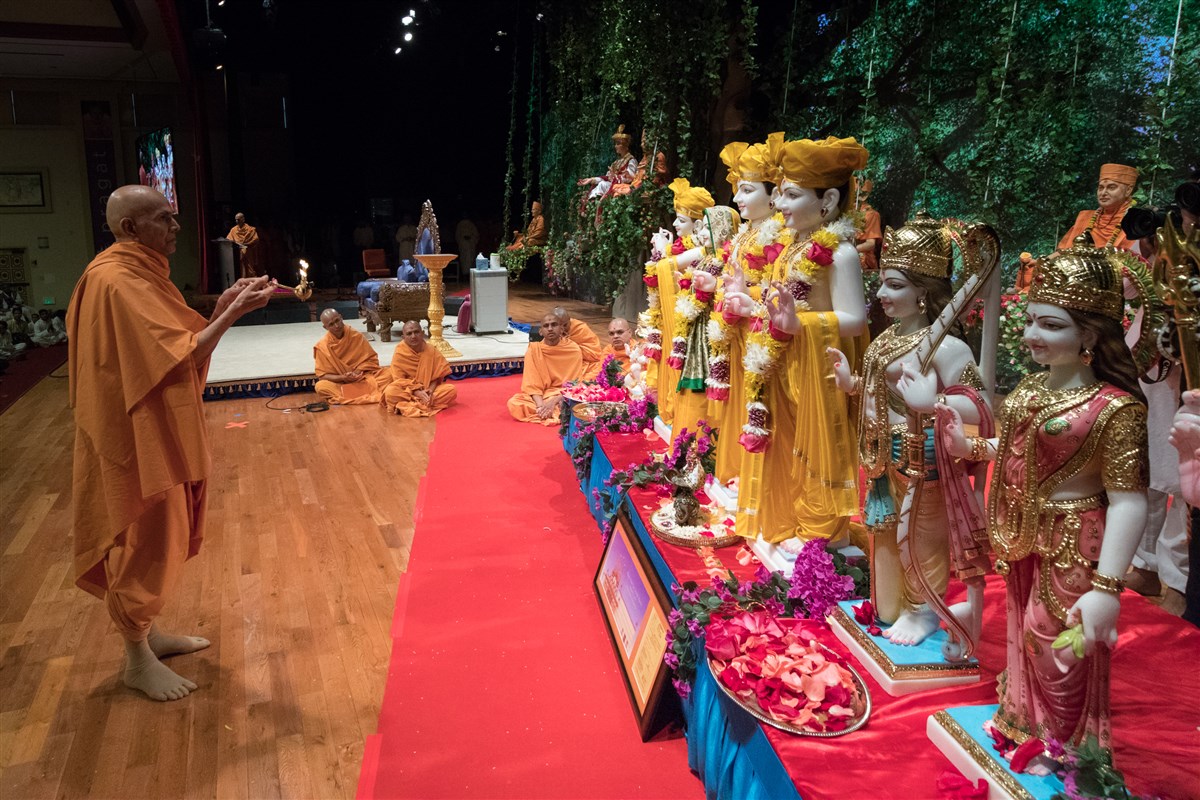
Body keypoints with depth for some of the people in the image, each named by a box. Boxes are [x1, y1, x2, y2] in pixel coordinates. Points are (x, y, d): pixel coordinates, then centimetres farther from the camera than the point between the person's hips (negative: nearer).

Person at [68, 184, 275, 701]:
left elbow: (179, 345, 12)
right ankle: (137, 661, 19)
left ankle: (148, 633, 36)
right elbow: (180, 358, -26)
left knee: (159, 538, 19)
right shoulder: (117, 283, -21)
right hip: (136, 439, -10)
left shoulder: (140, 273, 11)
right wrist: (233, 314, -24)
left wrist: (220, 310, 0)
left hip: (159, 433, 10)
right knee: (142, 542, 3)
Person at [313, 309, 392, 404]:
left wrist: (358, 371, -16)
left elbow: (372, 359, 2)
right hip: (340, 383, -1)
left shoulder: (356, 336, -3)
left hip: (363, 378, 1)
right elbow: (323, 375, -5)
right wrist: (342, 378, -21)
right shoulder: (322, 346, -7)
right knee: (320, 386, -34)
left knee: (388, 374, -21)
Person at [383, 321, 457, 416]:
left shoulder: (431, 351, -4)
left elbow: (438, 375, -1)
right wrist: (417, 392, -24)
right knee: (390, 392, -33)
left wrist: (431, 390, -21)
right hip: (408, 390, -2)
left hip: (429, 388, 3)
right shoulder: (399, 354, -10)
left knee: (451, 390, -25)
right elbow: (400, 380, -10)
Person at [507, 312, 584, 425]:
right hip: (540, 396, 2)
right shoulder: (534, 349, -7)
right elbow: (532, 384, -9)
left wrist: (553, 402, -24)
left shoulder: (574, 350, -9)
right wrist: (540, 405, -27)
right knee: (513, 403, -28)